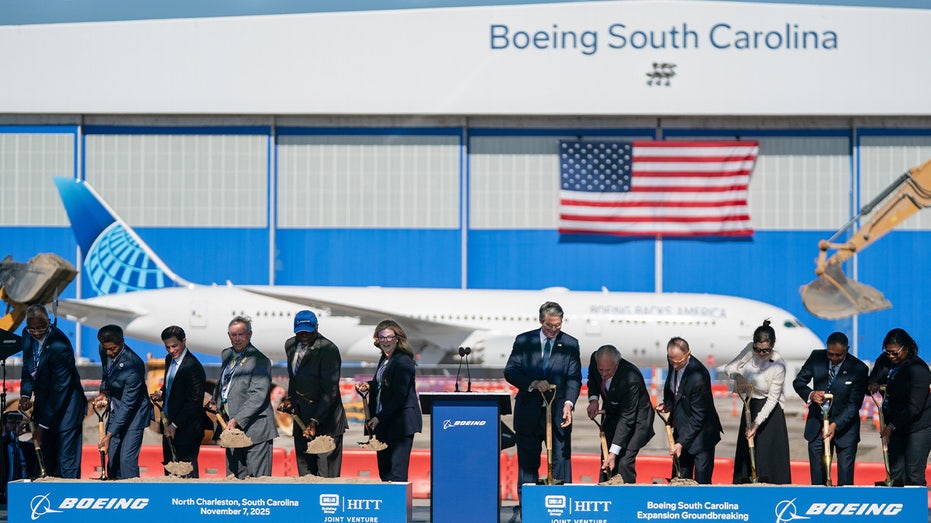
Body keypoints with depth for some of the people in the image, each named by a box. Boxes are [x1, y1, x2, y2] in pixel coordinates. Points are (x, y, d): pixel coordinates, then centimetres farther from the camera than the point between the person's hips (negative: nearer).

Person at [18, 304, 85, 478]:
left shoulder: (59, 347, -27)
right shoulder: (28, 335, -4)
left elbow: (59, 389, -23)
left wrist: (43, 425, -20)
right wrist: (25, 394, -6)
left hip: (64, 410, -8)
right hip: (44, 404, 8)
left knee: (67, 464, -6)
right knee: (48, 462, 12)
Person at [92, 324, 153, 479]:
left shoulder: (133, 365, -30)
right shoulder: (104, 352, -8)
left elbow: (127, 405, -28)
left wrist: (109, 435, -29)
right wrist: (102, 392, 0)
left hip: (133, 413, -7)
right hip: (115, 410, 7)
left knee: (127, 459, -14)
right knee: (112, 457, 7)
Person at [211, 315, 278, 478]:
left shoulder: (260, 361, -12)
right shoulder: (226, 355, 13)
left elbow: (258, 396, -20)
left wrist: (237, 420, -24)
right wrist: (216, 400, 12)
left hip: (254, 430, -8)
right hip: (232, 428, 8)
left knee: (259, 479, -6)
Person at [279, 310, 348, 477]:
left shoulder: (328, 350, -16)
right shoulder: (290, 345, 8)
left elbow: (330, 391, -18)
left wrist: (315, 421, -24)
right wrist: (289, 399, 6)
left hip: (325, 418, -7)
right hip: (301, 417, 7)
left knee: (327, 475, -9)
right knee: (305, 471, 7)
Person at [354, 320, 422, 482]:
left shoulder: (403, 362, -14)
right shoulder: (385, 358, 14)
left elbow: (399, 395, -18)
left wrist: (379, 417, -17)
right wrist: (368, 386, 4)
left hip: (400, 423, -9)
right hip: (383, 423, 9)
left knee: (396, 472, -10)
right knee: (384, 471, 11)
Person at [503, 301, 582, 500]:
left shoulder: (570, 345, 4)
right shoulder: (523, 341, 5)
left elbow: (574, 378, -1)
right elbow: (510, 371, -1)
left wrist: (569, 403, -18)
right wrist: (533, 383, -17)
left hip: (558, 413, 0)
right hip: (529, 412, 0)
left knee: (561, 461, -2)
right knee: (527, 463, 5)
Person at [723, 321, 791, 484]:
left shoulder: (778, 365, -23)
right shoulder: (750, 349, -10)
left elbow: (772, 399, -19)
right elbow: (729, 367, -3)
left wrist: (757, 423, -23)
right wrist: (737, 376, -26)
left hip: (770, 410, -6)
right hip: (750, 406, 6)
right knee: (746, 452, 5)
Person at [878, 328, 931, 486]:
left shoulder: (918, 369, -17)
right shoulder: (888, 363, 7)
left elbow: (914, 407, -20)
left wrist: (892, 426, -19)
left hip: (917, 427, -8)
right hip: (896, 426, 8)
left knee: (913, 477, -8)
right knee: (896, 474, 5)